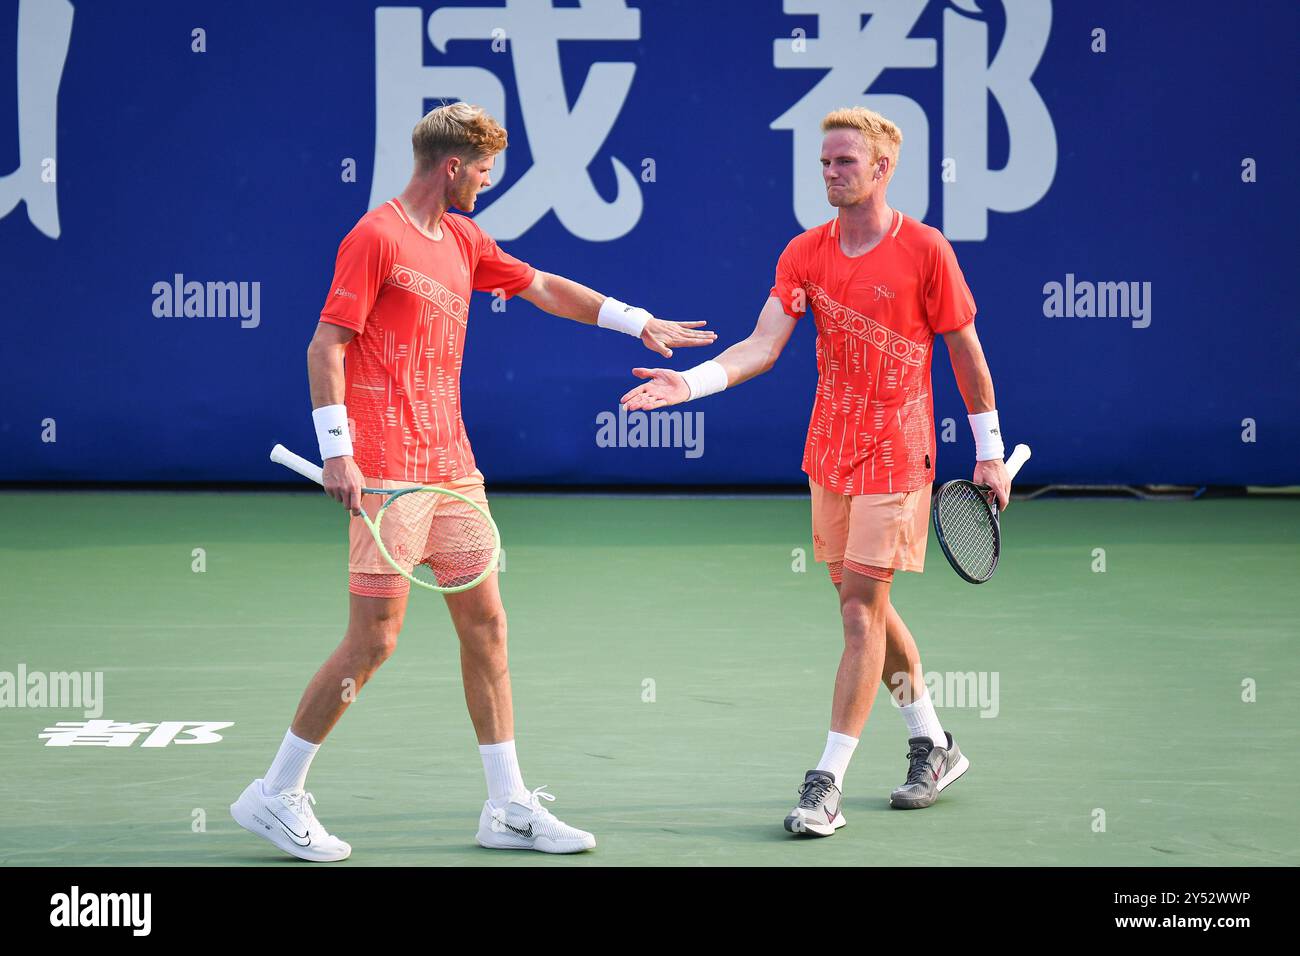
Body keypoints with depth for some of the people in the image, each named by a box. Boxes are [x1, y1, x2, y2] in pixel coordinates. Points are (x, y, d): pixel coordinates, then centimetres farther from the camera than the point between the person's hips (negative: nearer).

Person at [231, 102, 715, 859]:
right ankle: (277, 795, 3)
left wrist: (638, 322, 29)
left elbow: (543, 287, 29)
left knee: (485, 623, 8)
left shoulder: (463, 241, 15)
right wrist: (338, 453, -19)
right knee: (375, 637, -9)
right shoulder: (376, 237, -9)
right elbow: (326, 347, -13)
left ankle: (510, 807, 14)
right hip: (386, 472, -9)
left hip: (451, 465, 9)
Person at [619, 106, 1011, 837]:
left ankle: (828, 784, -8)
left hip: (896, 460, -6)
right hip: (829, 457, 6)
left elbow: (967, 352, -2)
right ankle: (934, 745, 33)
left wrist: (990, 452, 1)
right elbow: (763, 345, -6)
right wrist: (691, 382, -23)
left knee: (861, 611, -9)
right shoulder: (805, 254, 2)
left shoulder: (925, 251, -10)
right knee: (868, 607, 15)